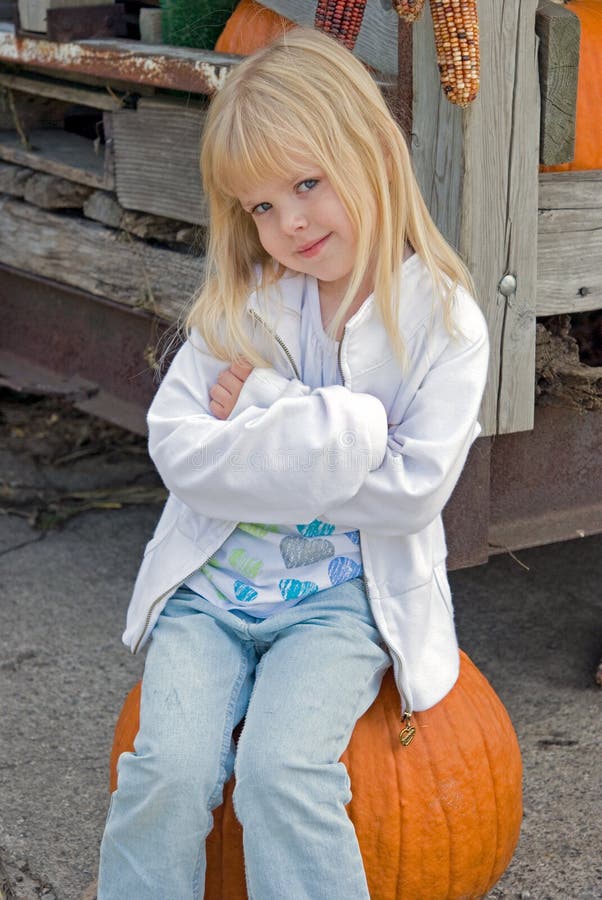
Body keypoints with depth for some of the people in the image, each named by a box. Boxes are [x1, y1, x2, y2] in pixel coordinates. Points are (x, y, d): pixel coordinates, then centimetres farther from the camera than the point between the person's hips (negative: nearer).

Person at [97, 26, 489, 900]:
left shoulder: (443, 322, -5)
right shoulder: (240, 304, 3)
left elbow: (412, 491, -14)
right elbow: (179, 449, -7)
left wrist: (263, 419, -11)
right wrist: (335, 436, -15)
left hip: (346, 595, -2)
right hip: (211, 583, 3)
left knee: (283, 767, -25)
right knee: (169, 768, -18)